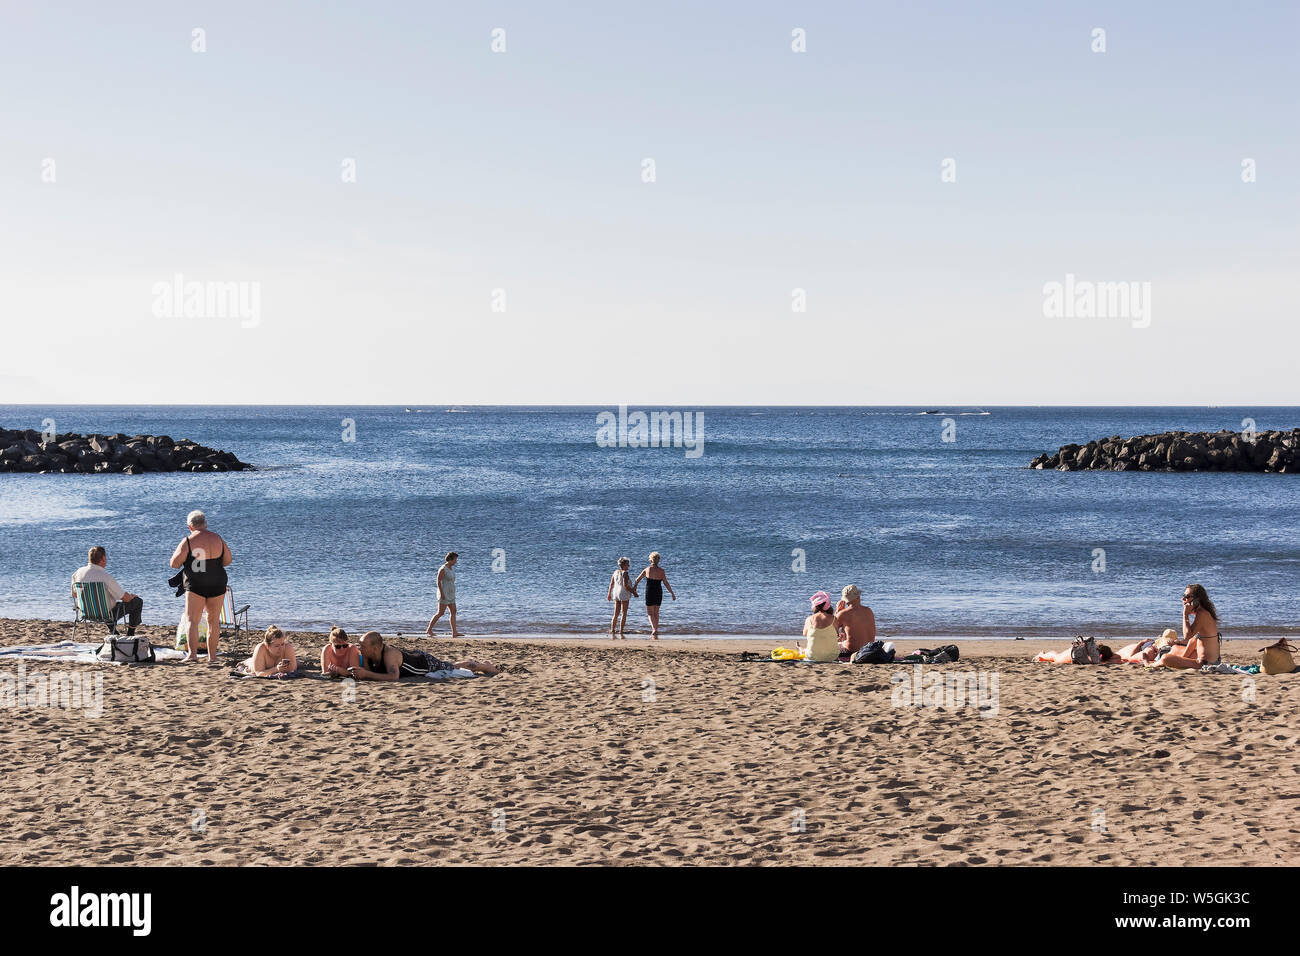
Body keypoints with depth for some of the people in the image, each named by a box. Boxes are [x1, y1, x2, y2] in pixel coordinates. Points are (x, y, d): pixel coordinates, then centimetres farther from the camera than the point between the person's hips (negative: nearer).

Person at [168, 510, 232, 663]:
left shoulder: (188, 541, -8)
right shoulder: (218, 539, 4)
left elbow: (174, 563, -7)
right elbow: (228, 560, 12)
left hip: (195, 585, -4)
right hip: (218, 584, 4)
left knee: (192, 620, -3)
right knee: (213, 620, 12)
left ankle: (192, 653, -20)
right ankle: (212, 656, 15)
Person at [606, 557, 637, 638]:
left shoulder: (616, 572, 8)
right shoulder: (624, 573, -14)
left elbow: (611, 584, 13)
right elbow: (625, 585, -20)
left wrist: (609, 594, 22)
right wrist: (633, 592, -11)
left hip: (616, 593, 7)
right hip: (624, 594, -7)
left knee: (616, 614, 11)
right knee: (624, 614, 0)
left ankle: (612, 632, 8)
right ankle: (621, 633, -2)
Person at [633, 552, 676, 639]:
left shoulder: (647, 569, -6)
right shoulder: (661, 571, -4)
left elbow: (638, 579, 6)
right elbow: (666, 583, -5)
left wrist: (634, 587, 23)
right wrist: (672, 593, 2)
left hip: (650, 593, -3)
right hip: (659, 593, 3)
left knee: (650, 613, 3)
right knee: (656, 613, 16)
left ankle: (654, 629, -20)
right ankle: (655, 633, 20)